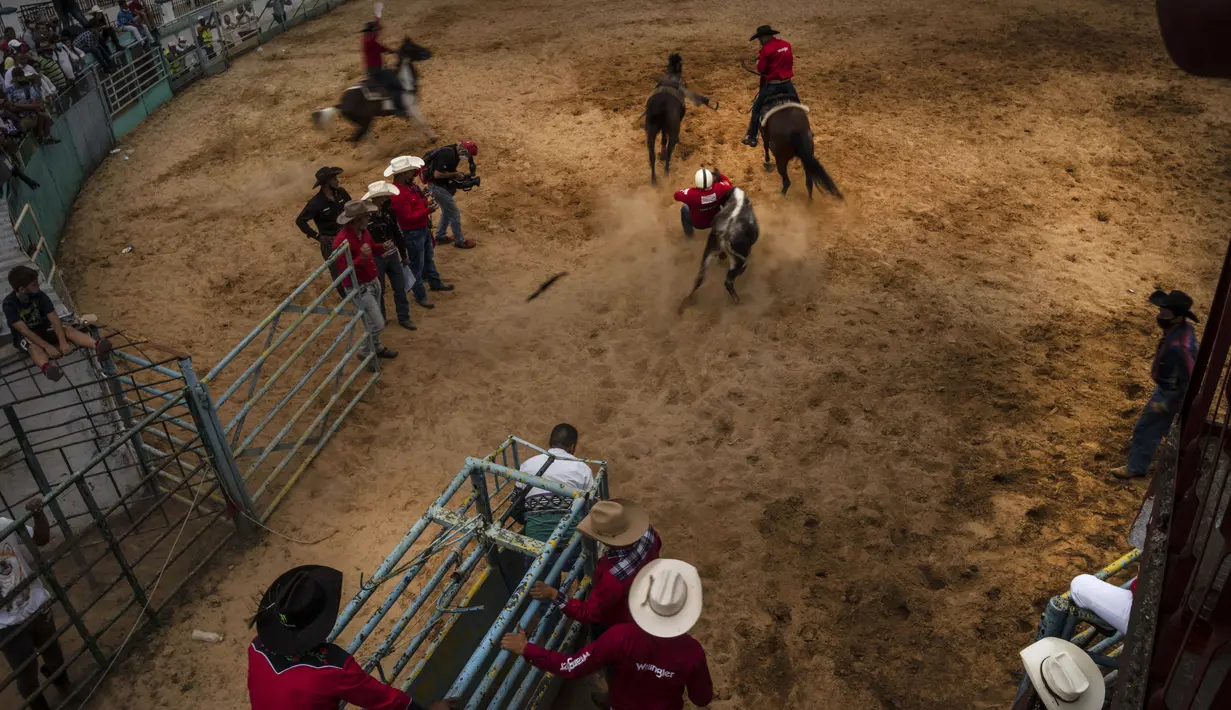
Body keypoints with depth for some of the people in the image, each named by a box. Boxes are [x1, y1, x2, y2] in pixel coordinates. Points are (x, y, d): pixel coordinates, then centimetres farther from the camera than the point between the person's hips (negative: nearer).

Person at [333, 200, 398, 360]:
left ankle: (377, 347, 42)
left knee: (374, 320, 22)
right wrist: (361, 258, -40)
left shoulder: (363, 231, -2)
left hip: (373, 281, 8)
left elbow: (372, 248, 17)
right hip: (359, 288, -8)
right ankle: (365, 353, 19)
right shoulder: (342, 240, -28)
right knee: (377, 324, -4)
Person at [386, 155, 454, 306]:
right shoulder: (398, 194, -30)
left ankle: (435, 283, 49)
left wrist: (427, 202, 1)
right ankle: (420, 296, 21)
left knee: (428, 258, 28)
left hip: (424, 228, 10)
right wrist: (427, 210, -31)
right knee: (417, 265, 6)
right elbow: (408, 217, -31)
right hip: (413, 233, -10)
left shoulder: (409, 185, 0)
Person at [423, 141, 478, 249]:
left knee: (447, 211, 23)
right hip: (438, 187, -10)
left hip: (441, 186, 10)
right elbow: (437, 174, -30)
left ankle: (440, 237, 35)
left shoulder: (453, 152, 4)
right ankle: (459, 241, 12)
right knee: (455, 214, -1)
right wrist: (455, 174, -21)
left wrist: (458, 175, -1)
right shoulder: (447, 155, -27)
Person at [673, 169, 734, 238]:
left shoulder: (691, 194, -40)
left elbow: (677, 195, -20)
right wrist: (719, 175, -6)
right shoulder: (719, 188, -34)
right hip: (715, 221, 2)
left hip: (698, 224, -2)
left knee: (685, 208, 27)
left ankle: (688, 231, 48)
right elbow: (728, 185, -11)